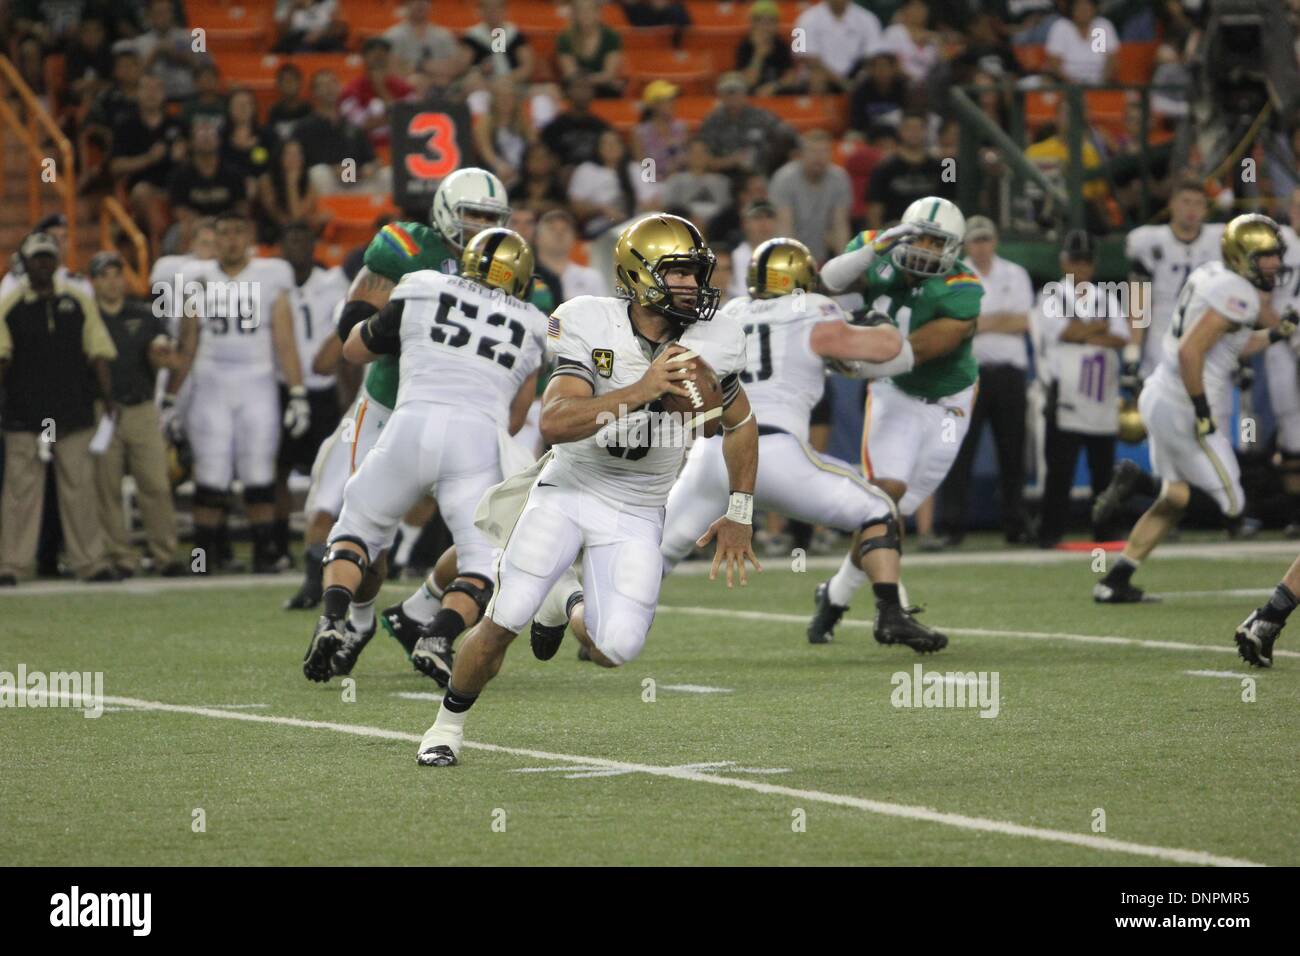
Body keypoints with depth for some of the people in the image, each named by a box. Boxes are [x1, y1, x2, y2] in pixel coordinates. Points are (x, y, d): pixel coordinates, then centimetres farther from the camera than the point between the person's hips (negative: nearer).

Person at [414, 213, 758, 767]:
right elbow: (554, 423, -29)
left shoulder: (712, 346, -10)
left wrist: (739, 516, 10)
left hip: (636, 514, 2)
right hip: (568, 488, -2)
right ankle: (449, 723, 17)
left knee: (615, 649, -13)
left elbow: (740, 425, 10)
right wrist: (639, 392, -39)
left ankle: (573, 615, 25)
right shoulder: (590, 327, -17)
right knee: (502, 625, -11)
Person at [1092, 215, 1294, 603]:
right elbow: (1190, 352, -24)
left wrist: (1273, 335, 12)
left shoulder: (1212, 276, 12)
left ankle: (1114, 582, 18)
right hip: (1183, 409, -10)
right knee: (1229, 505, -1)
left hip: (1160, 396, 10)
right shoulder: (1238, 295, -17)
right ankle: (1139, 481, -11)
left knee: (1173, 502, 21)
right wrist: (1202, 411, -19)